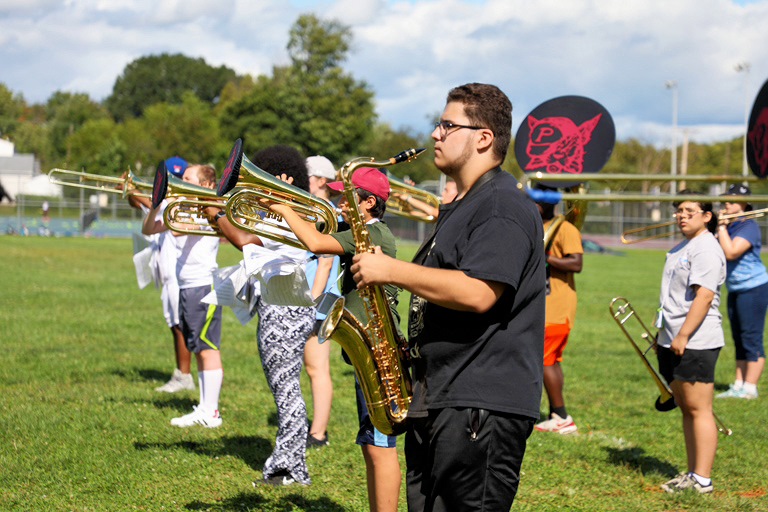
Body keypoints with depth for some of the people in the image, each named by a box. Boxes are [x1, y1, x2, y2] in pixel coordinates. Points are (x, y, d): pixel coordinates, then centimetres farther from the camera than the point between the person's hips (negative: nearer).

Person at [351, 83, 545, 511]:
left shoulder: (505, 207, -12)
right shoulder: (460, 208, 22)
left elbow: (478, 294, -26)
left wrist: (393, 270, -17)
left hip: (483, 406, -11)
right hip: (438, 399, 11)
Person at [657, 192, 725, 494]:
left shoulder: (706, 249, -13)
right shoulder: (681, 249, 18)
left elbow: (704, 297, -21)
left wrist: (683, 336, -24)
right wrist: (663, 335, 21)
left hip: (695, 343, -10)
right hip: (673, 342, 10)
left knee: (698, 410, -7)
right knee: (686, 410, 13)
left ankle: (702, 479, -4)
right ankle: (692, 474, 19)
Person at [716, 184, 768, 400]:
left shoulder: (749, 227, -14)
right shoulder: (730, 226, 13)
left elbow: (730, 252, -25)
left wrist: (722, 227, -16)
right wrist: (721, 227, 2)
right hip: (736, 290, 10)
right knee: (740, 341, 12)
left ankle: (749, 388, -5)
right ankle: (738, 385, 17)